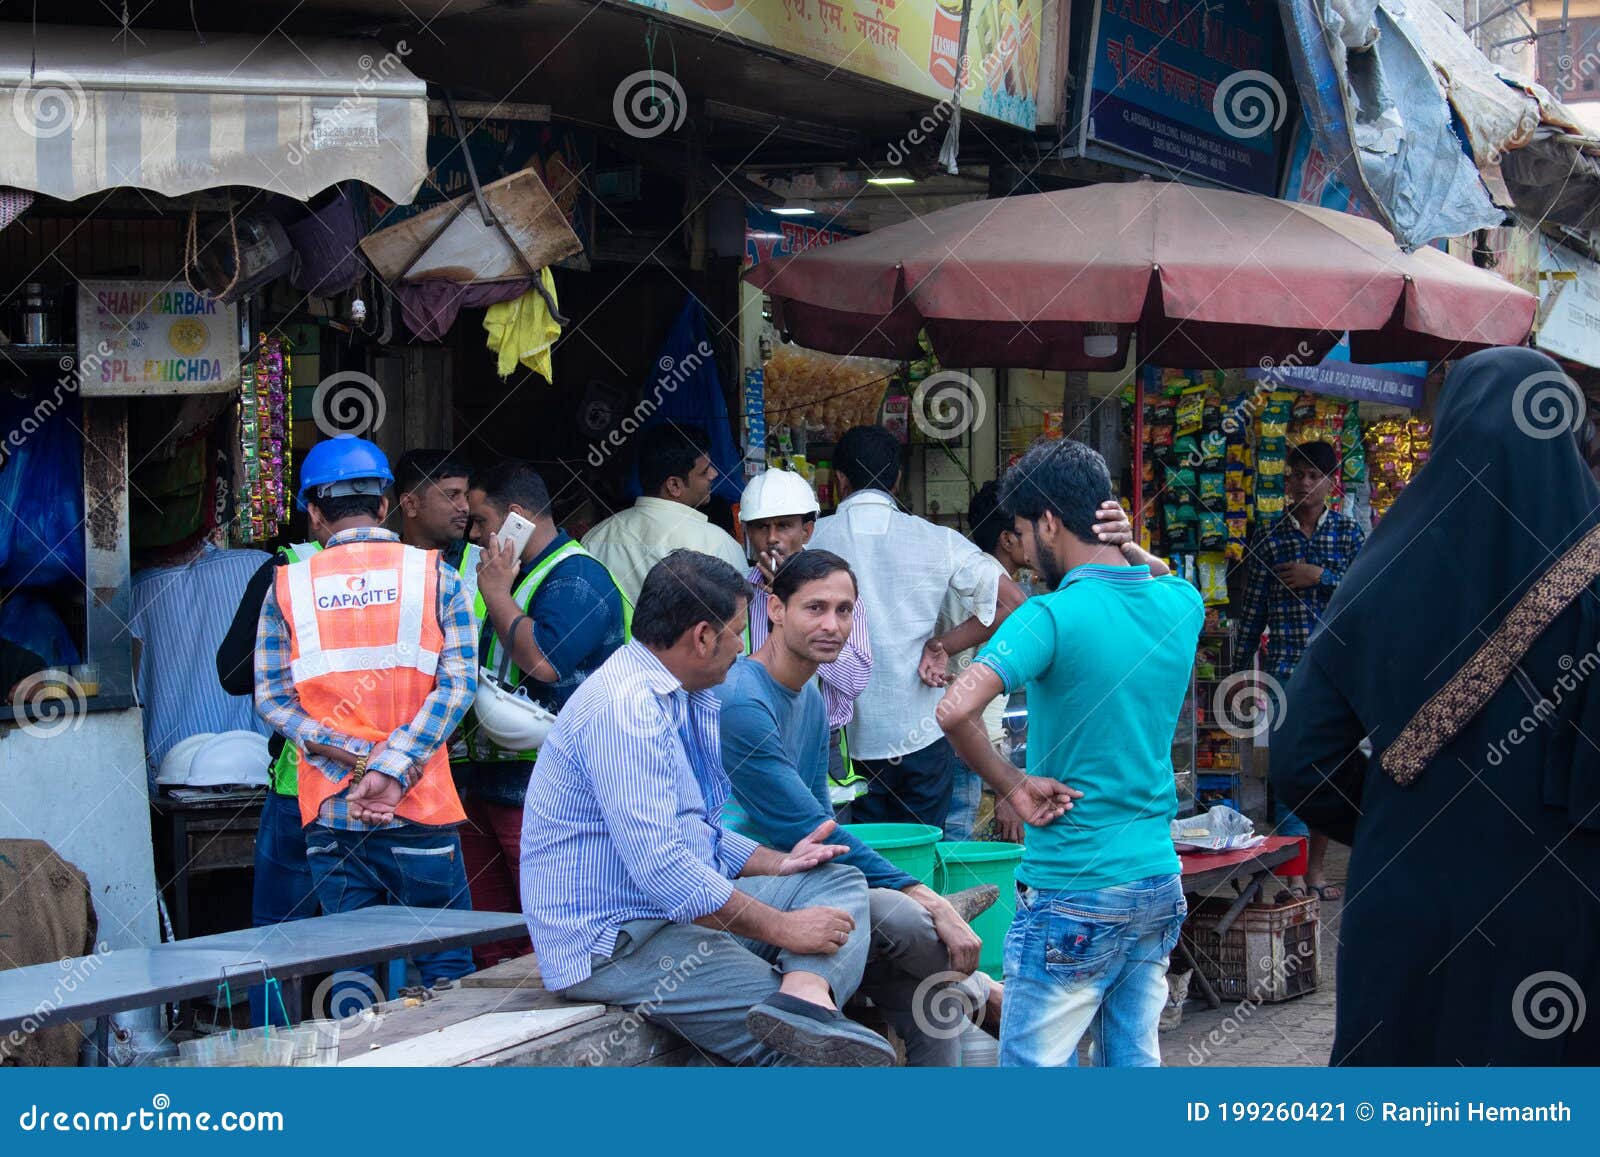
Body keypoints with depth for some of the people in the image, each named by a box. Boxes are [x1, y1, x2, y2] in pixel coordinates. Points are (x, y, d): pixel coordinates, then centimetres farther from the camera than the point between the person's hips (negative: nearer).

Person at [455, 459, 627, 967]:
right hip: (487, 784, 10)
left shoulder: (576, 579, -10)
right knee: (489, 943, 10)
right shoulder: (514, 576, 21)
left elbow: (544, 661, -26)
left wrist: (496, 595, -13)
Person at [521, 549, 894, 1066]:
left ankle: (804, 995, -28)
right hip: (614, 941, -11)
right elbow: (662, 865, -26)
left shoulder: (691, 701, 16)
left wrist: (779, 863, 9)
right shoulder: (626, 708, -19)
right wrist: (781, 928, -18)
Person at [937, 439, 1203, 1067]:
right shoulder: (1181, 605, 3)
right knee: (1135, 1060, 14)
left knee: (1035, 1066, 0)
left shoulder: (1051, 618, -16)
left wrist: (1013, 787, -14)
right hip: (1159, 883, 7)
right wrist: (1125, 546, 8)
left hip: (1073, 895, -7)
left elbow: (956, 710, -29)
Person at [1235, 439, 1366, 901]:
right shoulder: (1268, 538, 6)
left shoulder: (1349, 533, 6)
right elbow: (1253, 607, 8)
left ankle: (1317, 867, 15)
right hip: (1286, 664, -1)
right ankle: (1294, 873, -5)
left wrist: (1321, 576, -12)